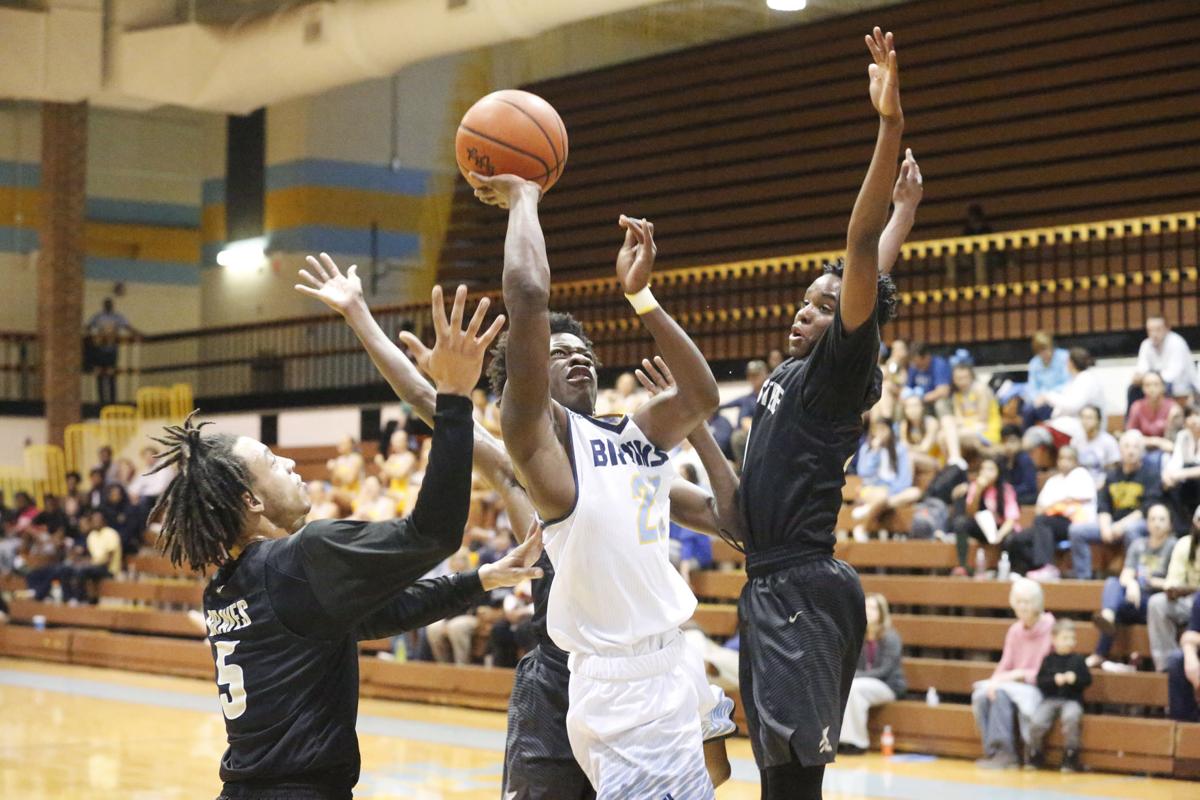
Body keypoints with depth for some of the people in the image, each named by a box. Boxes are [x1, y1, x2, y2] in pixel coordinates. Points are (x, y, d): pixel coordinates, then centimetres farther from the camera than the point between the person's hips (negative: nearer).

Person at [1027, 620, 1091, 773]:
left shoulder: (1077, 660, 7)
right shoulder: (1048, 660, 7)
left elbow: (1088, 680, 5)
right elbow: (1040, 681, 3)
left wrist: (1075, 679, -13)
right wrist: (1054, 680, -13)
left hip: (1071, 700, -1)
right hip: (1050, 699, 1)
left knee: (1071, 717, -36)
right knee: (1037, 722, -25)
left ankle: (1070, 759, -20)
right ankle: (1035, 758, 2)